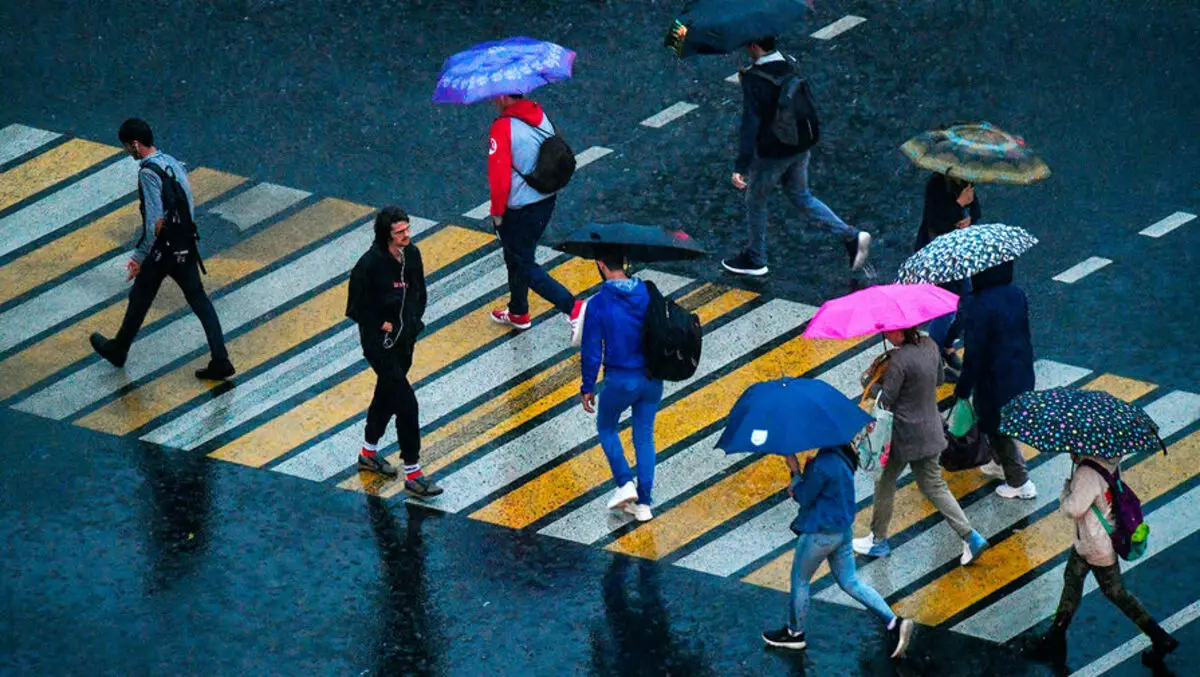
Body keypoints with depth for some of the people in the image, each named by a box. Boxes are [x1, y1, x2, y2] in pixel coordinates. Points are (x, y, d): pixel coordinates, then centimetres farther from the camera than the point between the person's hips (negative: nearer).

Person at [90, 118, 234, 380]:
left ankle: (118, 350, 32)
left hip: (162, 250, -7)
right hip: (185, 247, 7)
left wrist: (139, 256, -18)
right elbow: (189, 208, 11)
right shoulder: (172, 162, 8)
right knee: (198, 299, 7)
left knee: (140, 298, 12)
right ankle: (220, 361, 1)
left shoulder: (149, 172, -18)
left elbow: (155, 221, -23)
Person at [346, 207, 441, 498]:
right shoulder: (370, 264, -24)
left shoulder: (412, 254, -4)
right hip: (380, 343, -7)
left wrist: (413, 319, 0)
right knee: (406, 403, -9)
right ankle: (412, 474, -1)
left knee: (386, 394, 23)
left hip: (405, 339, 8)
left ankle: (368, 454, 43)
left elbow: (419, 291, 12)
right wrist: (383, 325, -15)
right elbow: (357, 307, -16)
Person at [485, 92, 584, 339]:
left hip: (518, 212, -8)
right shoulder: (541, 117, 0)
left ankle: (573, 309, -11)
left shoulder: (503, 127, -24)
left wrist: (497, 212, -9)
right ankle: (518, 312, 42)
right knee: (516, 257, 26)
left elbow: (499, 177, -23)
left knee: (524, 265, 3)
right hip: (546, 201, 8)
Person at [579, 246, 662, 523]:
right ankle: (643, 503, 16)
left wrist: (587, 388, -1)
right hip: (652, 379, 4)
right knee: (644, 436, 16)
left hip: (620, 381, -4)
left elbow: (592, 351, -11)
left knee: (606, 427, 22)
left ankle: (625, 483, 7)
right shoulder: (649, 294, -4)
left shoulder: (599, 303, -15)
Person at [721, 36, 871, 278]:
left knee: (755, 202, 16)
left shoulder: (753, 80, -24)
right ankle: (851, 237, 14)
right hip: (800, 148, 7)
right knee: (801, 196, 24)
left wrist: (740, 166, -25)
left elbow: (750, 124, -26)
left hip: (771, 154, -7)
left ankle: (754, 259, 32)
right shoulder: (791, 67, -2)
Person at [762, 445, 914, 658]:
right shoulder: (843, 455, -1)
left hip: (821, 534, -9)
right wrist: (799, 486, -1)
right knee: (850, 582, 18)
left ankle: (794, 633, 32)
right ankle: (894, 623, 11)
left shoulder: (822, 465, -29)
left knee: (799, 580, 14)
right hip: (843, 528, 9)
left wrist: (795, 470, -9)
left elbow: (804, 498, -17)